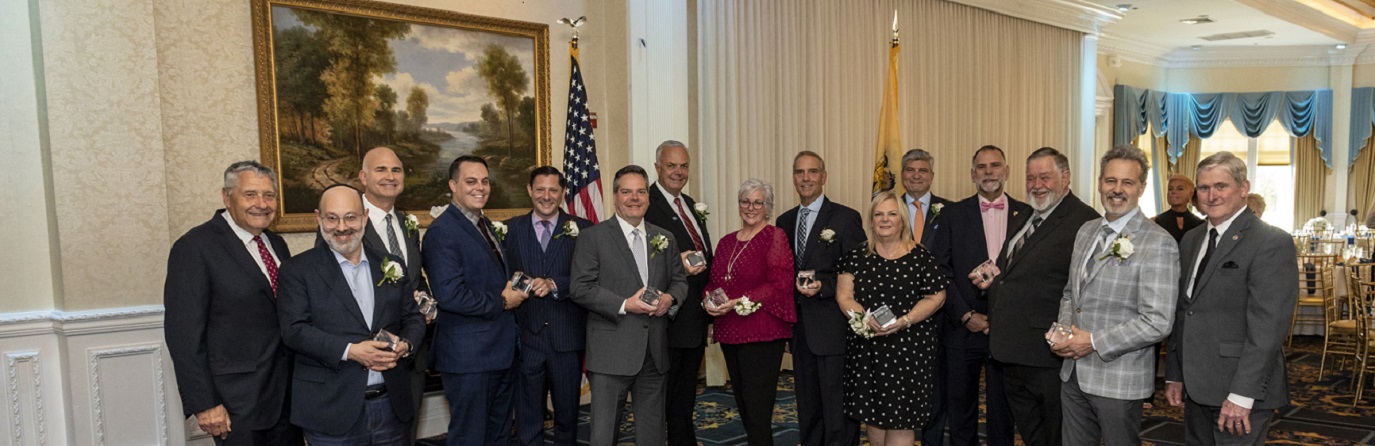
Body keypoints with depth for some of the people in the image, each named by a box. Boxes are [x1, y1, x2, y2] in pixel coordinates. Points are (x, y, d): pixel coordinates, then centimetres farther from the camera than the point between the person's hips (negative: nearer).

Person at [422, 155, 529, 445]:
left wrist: (516, 290, 4)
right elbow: (449, 295, -25)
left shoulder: (488, 226, 13)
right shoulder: (442, 232, -15)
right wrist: (500, 302, -15)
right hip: (468, 356, -9)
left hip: (502, 351, 9)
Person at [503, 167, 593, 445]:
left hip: (567, 336, 0)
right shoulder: (511, 229, 5)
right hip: (526, 335, 1)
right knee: (528, 416, 10)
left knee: (567, 412, 14)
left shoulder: (582, 229, 0)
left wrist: (553, 284, -20)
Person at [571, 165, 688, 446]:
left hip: (655, 351, 5)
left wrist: (669, 297, -7)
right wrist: (624, 305, -18)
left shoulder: (664, 238, 12)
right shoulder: (592, 237, -3)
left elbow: (679, 280, 16)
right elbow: (581, 289, -9)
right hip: (612, 351, -4)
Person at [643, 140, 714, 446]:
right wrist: (677, 268, -32)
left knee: (685, 400, 21)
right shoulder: (646, 205, -13)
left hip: (696, 320, 8)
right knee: (658, 401, 4)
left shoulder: (692, 206, 14)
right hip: (667, 320, -8)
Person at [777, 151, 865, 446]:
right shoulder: (785, 221, 12)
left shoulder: (846, 218, -6)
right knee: (807, 410, 17)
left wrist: (823, 286, -20)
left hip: (833, 329, -6)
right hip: (800, 328, 6)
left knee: (838, 413, -2)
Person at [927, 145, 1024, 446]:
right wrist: (966, 315, -9)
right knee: (959, 408, 10)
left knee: (1002, 407, 11)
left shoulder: (1027, 214, 3)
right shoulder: (953, 215, 2)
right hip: (963, 327, 0)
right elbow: (939, 270, -3)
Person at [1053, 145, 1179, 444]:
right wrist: (1064, 331, -1)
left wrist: (1093, 342, -18)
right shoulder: (1086, 231, 8)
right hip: (1073, 373, 6)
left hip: (1119, 380, -6)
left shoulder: (1158, 243, -14)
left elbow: (1157, 323, -20)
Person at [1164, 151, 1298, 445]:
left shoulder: (1271, 243, -11)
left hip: (1242, 392, -7)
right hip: (1196, 389, 7)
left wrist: (1241, 395, -20)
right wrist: (1175, 375, 12)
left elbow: (1267, 327, -17)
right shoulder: (1191, 240, 13)